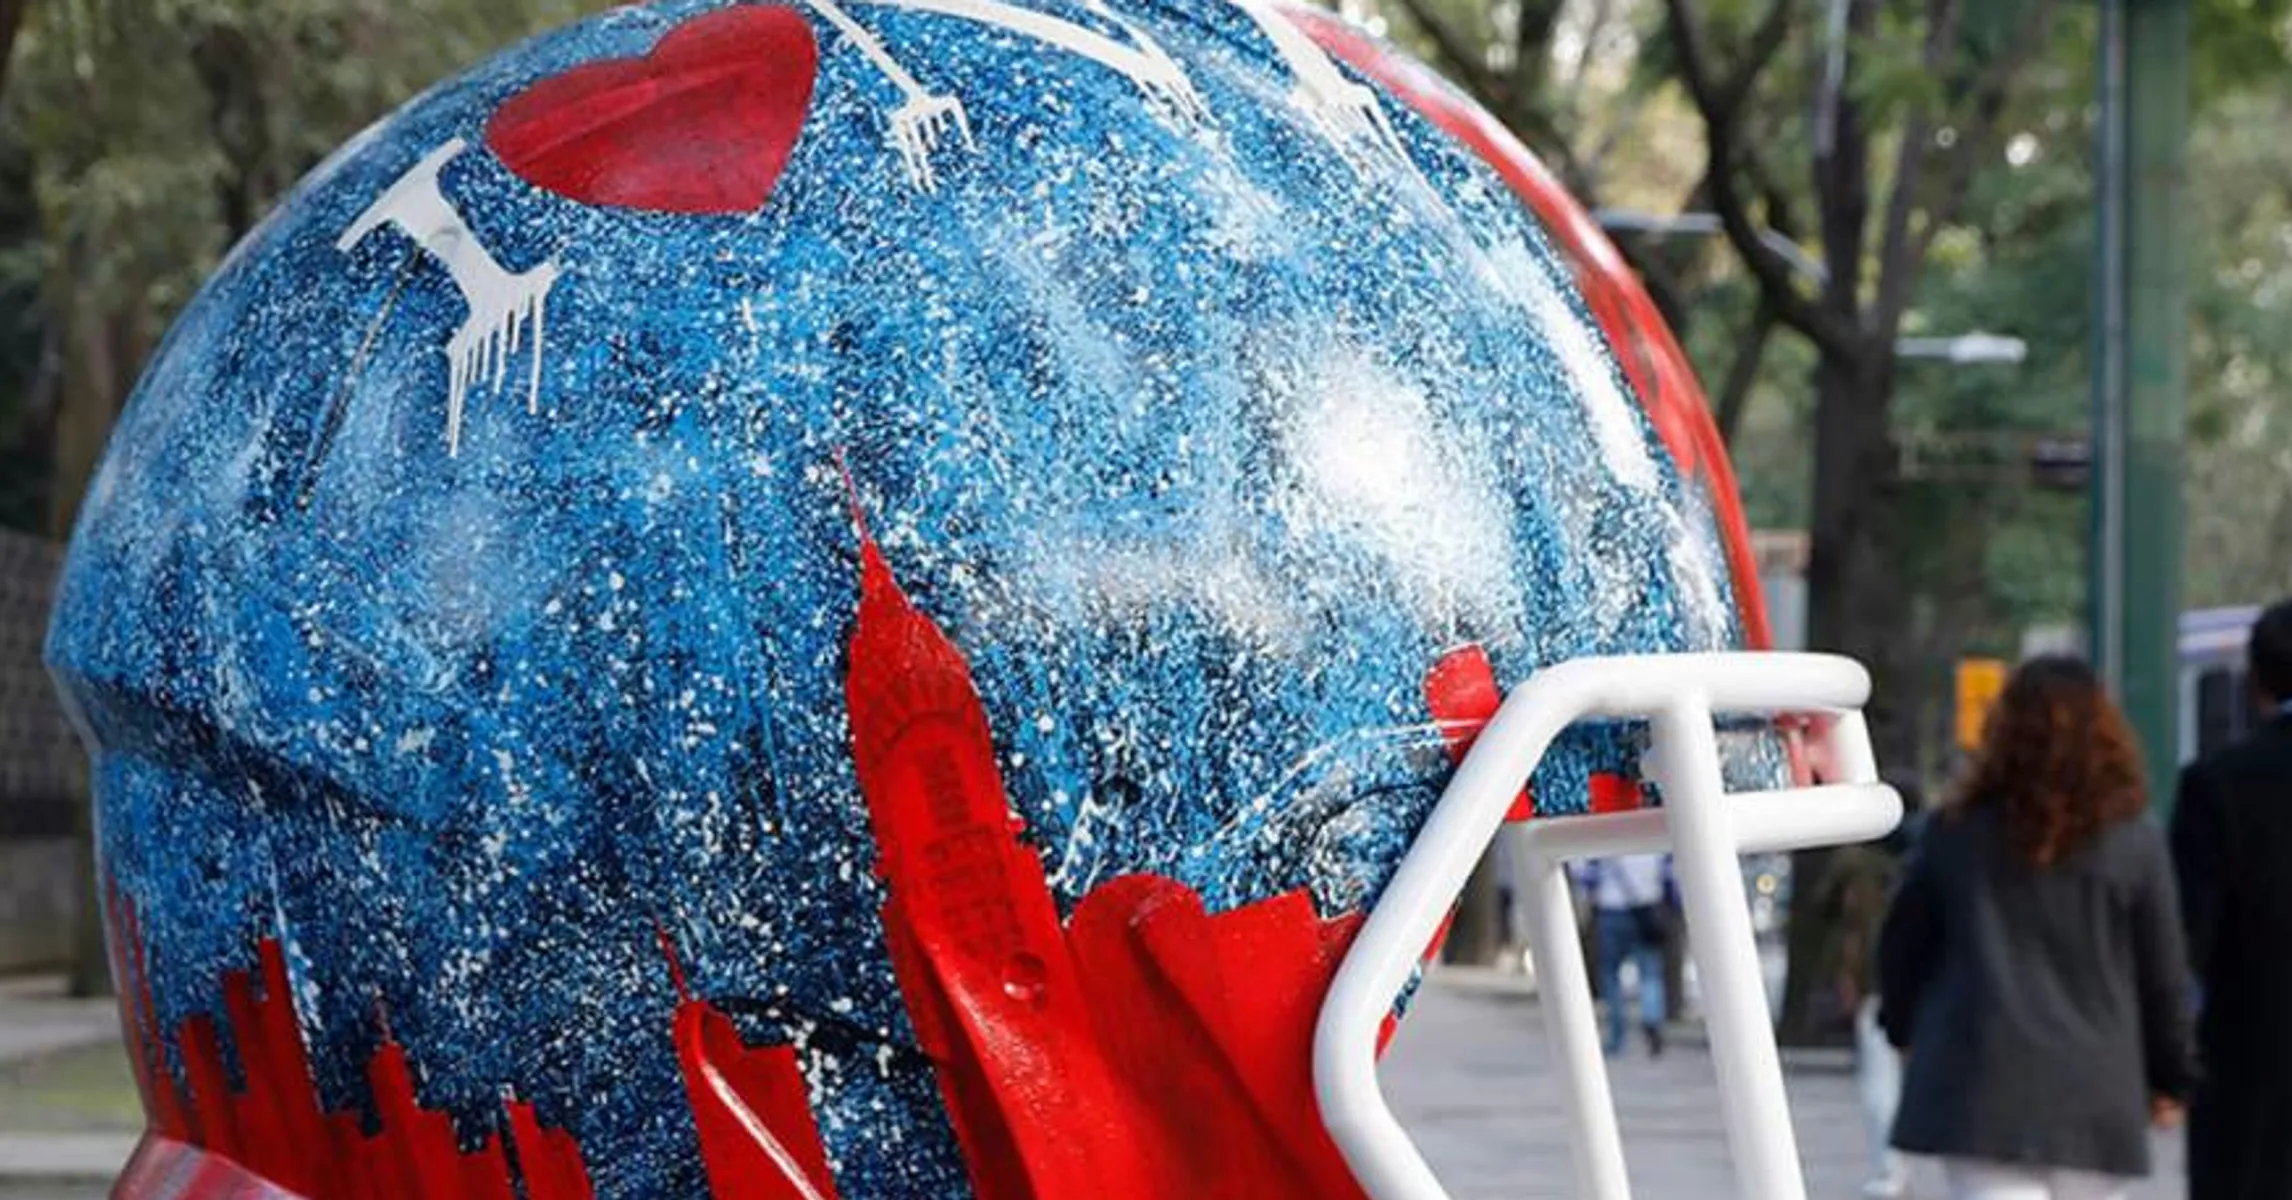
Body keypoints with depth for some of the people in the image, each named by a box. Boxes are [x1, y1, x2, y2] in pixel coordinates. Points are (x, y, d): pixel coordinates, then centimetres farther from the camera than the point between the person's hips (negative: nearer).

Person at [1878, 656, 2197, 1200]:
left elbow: (1901, 946, 9)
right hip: (2092, 1095, 0)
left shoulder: (1953, 833, 0)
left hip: (1979, 1088, 0)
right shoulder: (2135, 842, -2)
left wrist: (1906, 1029, 28)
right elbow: (2163, 973, 4)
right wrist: (2169, 1077, 18)